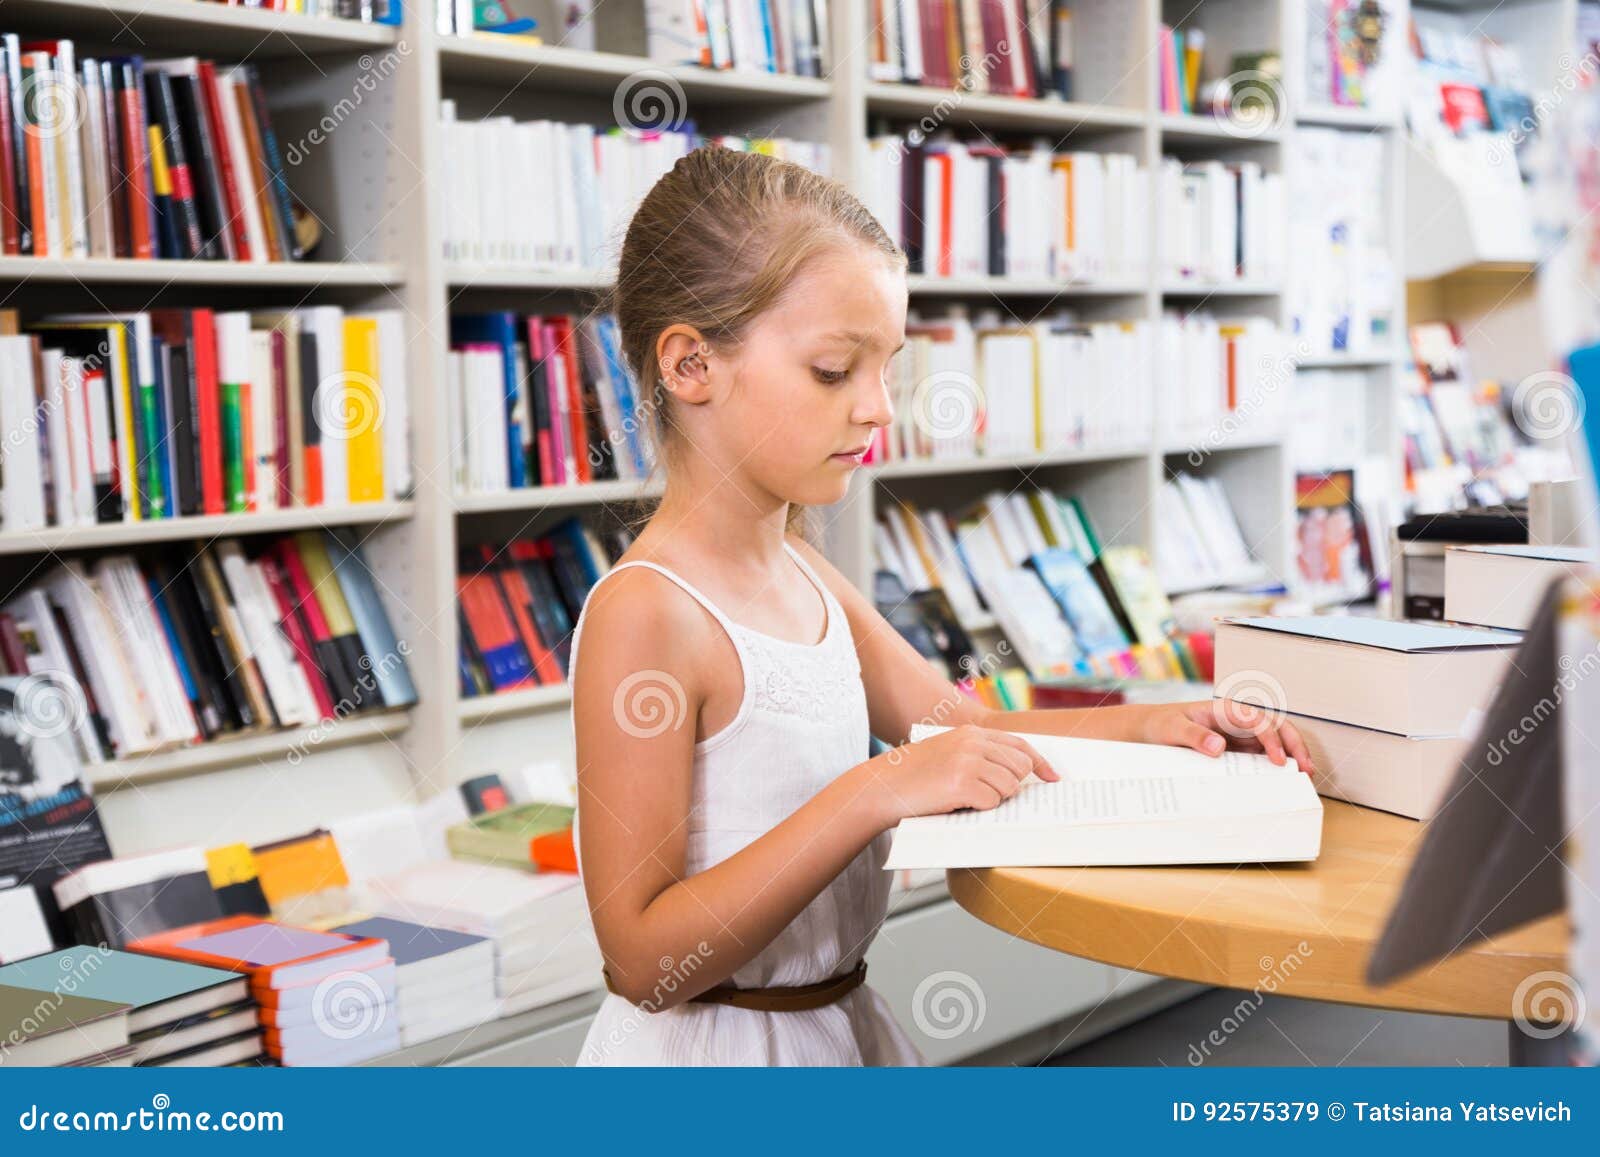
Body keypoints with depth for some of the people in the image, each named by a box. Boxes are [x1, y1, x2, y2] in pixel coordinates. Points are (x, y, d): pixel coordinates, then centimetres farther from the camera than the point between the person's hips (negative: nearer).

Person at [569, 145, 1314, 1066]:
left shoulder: (803, 574, 6)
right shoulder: (645, 612, -22)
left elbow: (961, 727, 17)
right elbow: (645, 961, -25)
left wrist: (1149, 724, 1)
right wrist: (873, 793, -31)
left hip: (840, 1024, 7)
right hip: (708, 1049, -7)